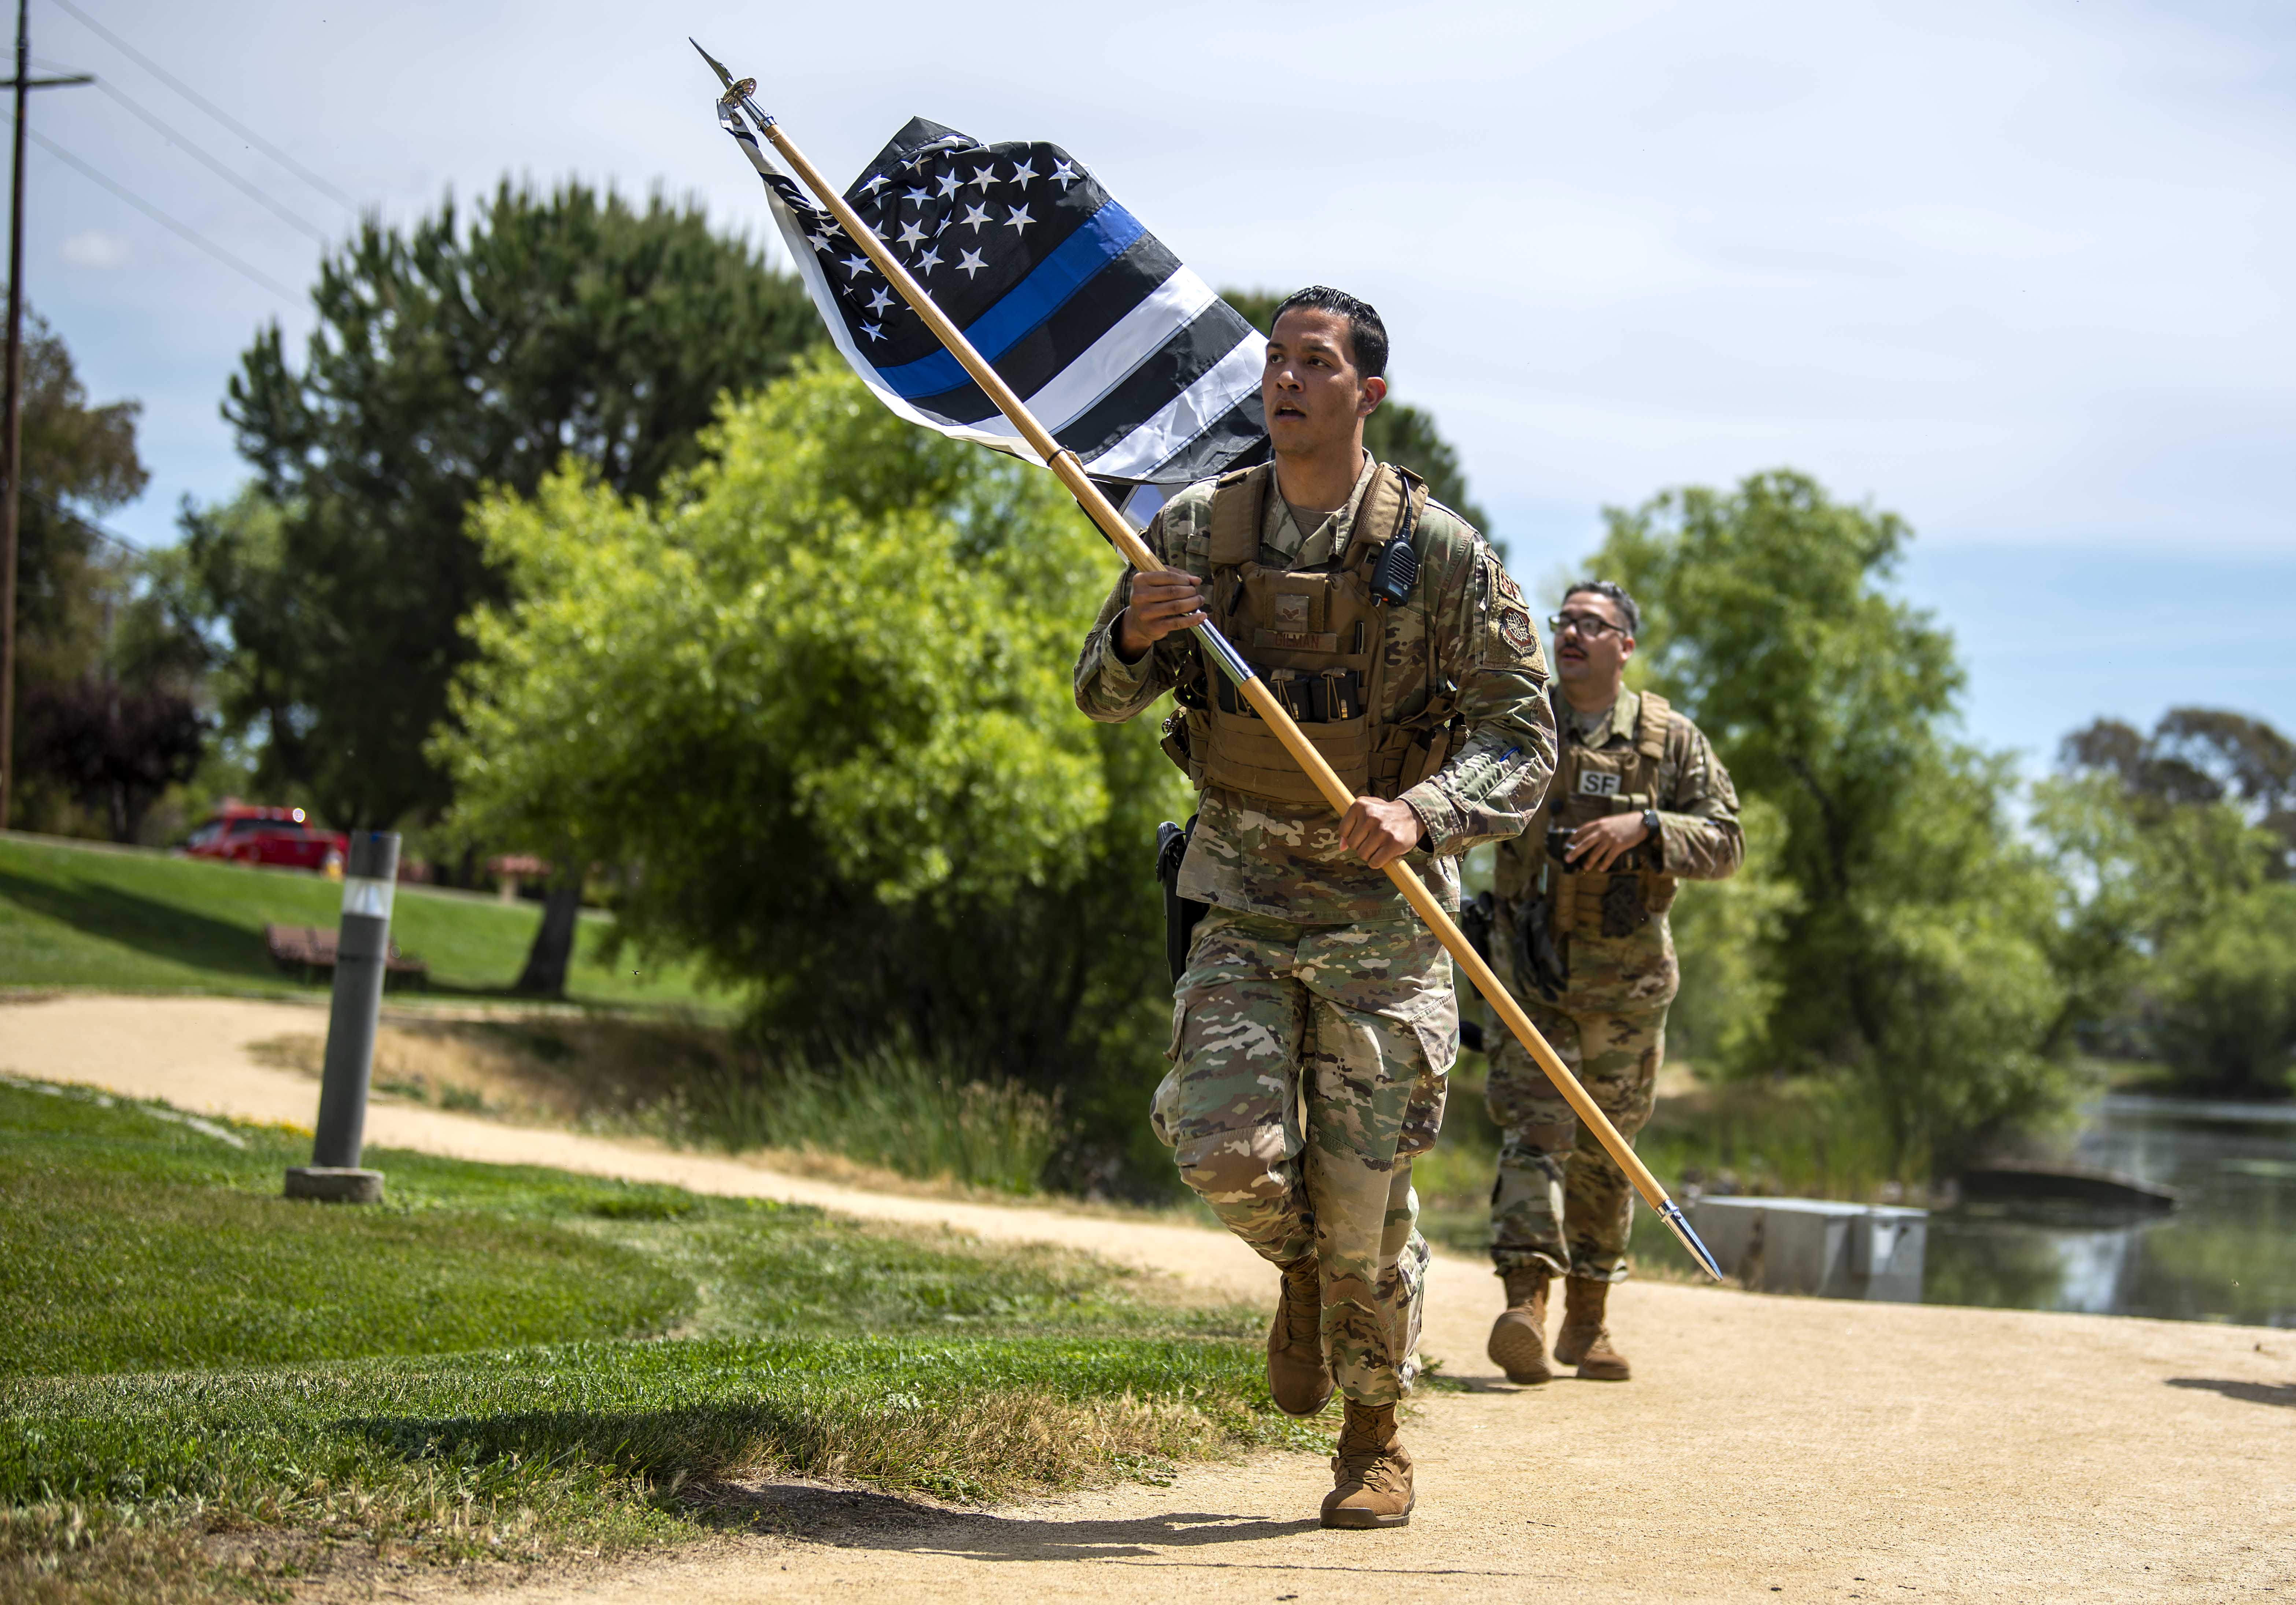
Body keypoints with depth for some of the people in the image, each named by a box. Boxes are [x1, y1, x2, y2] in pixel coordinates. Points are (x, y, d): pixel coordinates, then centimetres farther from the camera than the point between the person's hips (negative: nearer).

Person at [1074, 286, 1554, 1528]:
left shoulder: (1438, 552, -7)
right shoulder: (1196, 529, 1)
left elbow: (1524, 736, -5)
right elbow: (1100, 697, 10)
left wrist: (1423, 813, -23)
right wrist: (1135, 638, -14)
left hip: (1379, 909, -2)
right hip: (1241, 892, 2)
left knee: (1363, 1195, 0)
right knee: (1227, 1149, -13)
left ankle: (1374, 1443, 23)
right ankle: (1302, 1272, 24)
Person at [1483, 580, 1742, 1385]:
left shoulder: (1671, 739, 2)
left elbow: (1726, 844, -3)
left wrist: (1644, 826, -18)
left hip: (1626, 978, 1)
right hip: (1531, 969, -1)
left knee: (1604, 1151, 11)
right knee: (1534, 1128, -16)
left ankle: (1587, 1318, 23)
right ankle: (1524, 1302, -25)